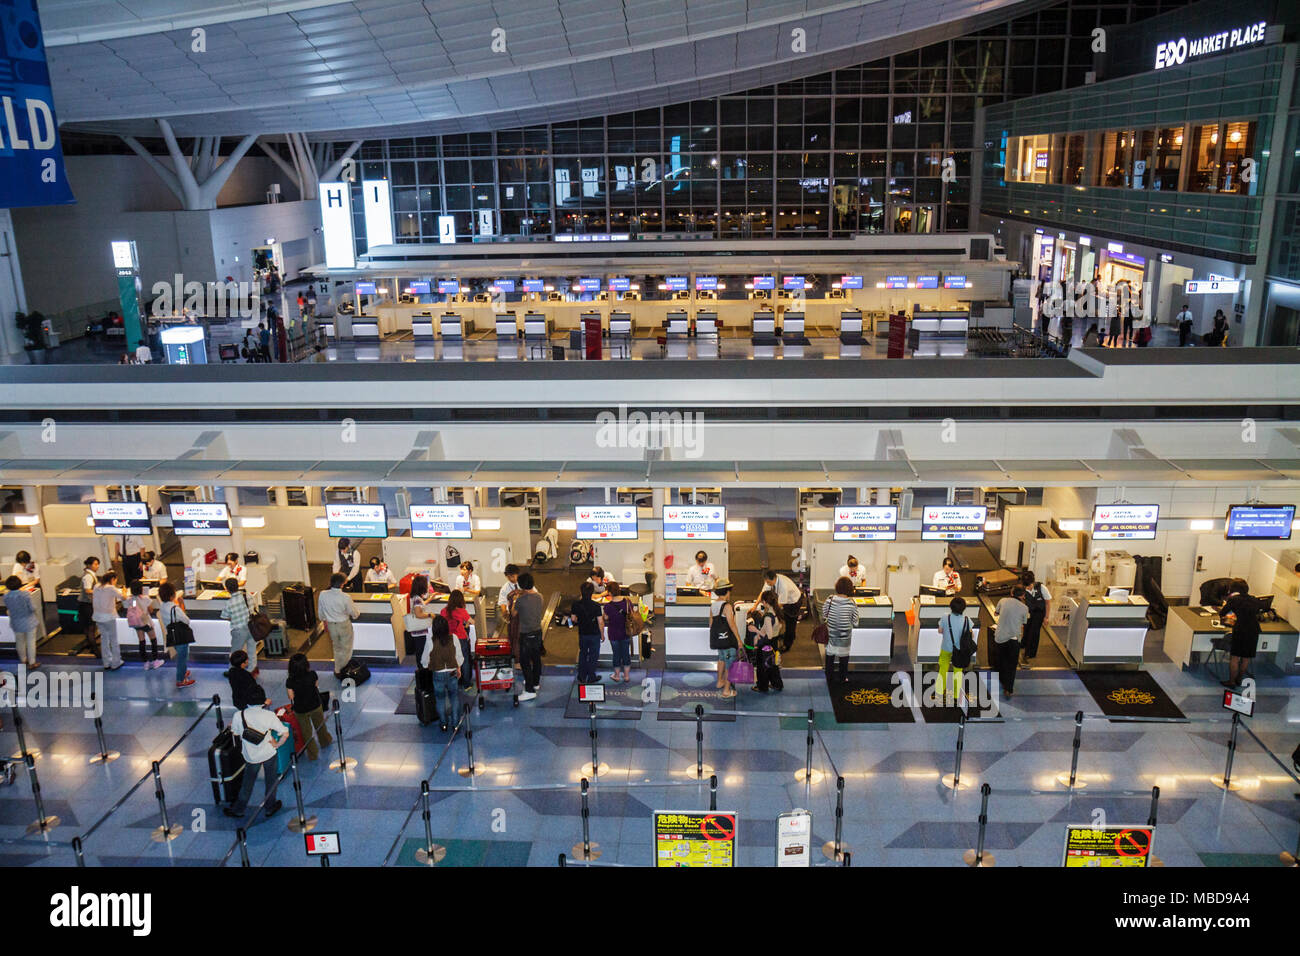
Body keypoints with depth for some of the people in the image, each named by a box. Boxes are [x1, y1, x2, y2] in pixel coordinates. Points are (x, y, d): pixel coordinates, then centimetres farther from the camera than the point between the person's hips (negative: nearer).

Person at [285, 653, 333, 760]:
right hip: (315, 706, 2)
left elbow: (291, 697, -14)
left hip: (300, 710, -2)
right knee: (320, 725, 30)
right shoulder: (312, 675, -24)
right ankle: (325, 741, 55)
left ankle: (313, 754, 35)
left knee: (307, 732, 20)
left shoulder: (290, 682, -27)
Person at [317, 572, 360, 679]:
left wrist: (324, 620, 20)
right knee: (346, 648, 17)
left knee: (337, 647, 24)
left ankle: (337, 670, 34)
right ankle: (343, 669, 26)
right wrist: (358, 614, 11)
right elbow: (354, 613, -13)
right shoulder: (346, 597, -27)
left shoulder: (322, 595, -16)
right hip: (344, 625, -4)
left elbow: (320, 612, 1)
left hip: (331, 625, 4)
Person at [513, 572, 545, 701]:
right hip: (538, 631, 7)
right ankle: (535, 682, 37)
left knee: (525, 662, -1)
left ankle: (530, 690, -3)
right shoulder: (539, 596, -2)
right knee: (536, 658, 21)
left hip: (526, 634, -7)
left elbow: (514, 613, -4)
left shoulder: (521, 600, -20)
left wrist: (515, 599, 12)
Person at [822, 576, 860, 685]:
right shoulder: (851, 604, -19)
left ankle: (829, 676, 32)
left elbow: (823, 616, -6)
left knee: (830, 654, 20)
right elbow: (855, 623, -11)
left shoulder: (830, 599, -16)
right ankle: (841, 678, 28)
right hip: (844, 635, -2)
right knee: (843, 655, 17)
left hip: (831, 633, 2)